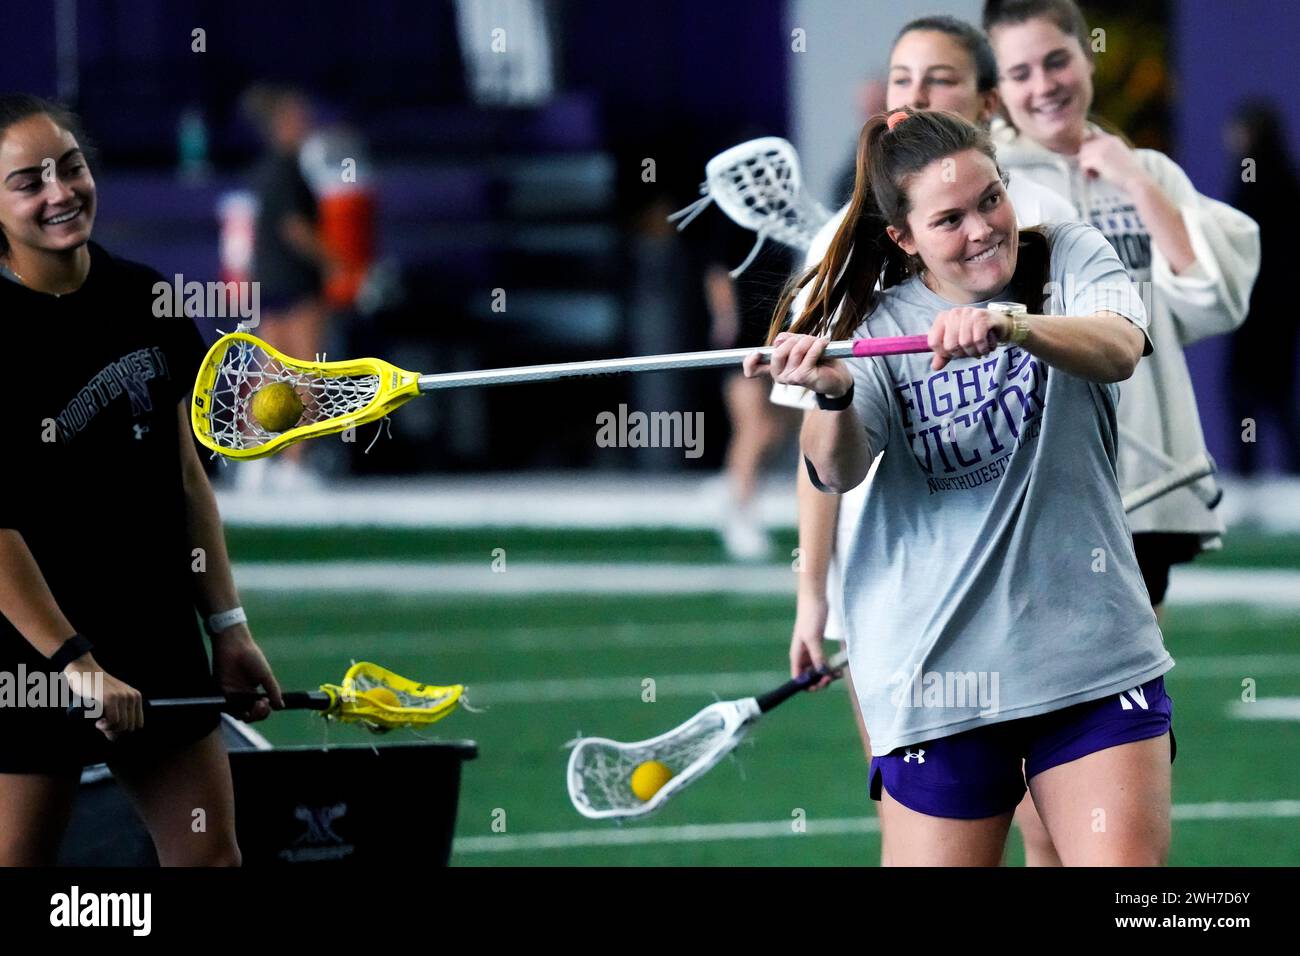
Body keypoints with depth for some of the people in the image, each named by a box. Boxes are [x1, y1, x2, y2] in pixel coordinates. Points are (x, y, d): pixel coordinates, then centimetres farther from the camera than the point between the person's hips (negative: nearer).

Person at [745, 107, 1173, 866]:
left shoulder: (1071, 257, 3)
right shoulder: (873, 323, 3)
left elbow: (1118, 348, -19)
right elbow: (838, 472, -11)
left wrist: (1013, 327, -39)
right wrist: (834, 396, -34)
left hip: (1096, 656, 0)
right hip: (940, 673, 0)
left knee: (1127, 870, -13)